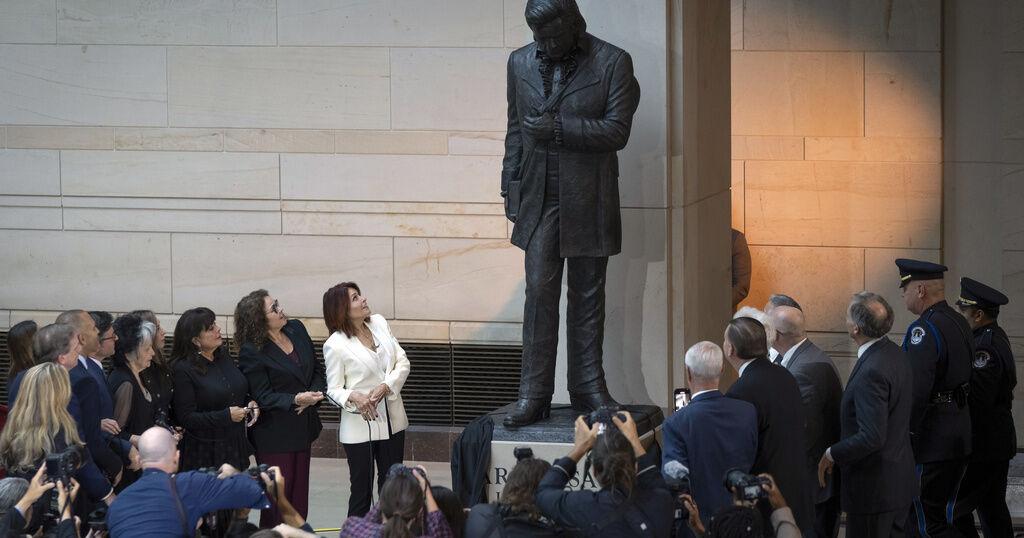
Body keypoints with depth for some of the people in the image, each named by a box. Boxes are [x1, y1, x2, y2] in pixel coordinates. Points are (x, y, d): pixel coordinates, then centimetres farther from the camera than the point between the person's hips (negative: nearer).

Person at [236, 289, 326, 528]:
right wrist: (296, 400, -30)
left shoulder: (296, 329, 3)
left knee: (299, 500, 10)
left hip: (302, 428, 6)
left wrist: (313, 396, -9)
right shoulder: (251, 352, -16)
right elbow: (263, 397, -15)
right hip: (275, 435, -6)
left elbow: (317, 370, 10)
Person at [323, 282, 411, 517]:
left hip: (392, 420, 5)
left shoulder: (379, 323, 2)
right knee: (362, 491, 1)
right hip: (361, 425, -5)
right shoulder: (335, 345, -12)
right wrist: (354, 397, -29)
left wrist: (385, 387, -15)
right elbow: (334, 389, -8)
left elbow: (402, 362, 2)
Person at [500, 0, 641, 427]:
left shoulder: (612, 63, -5)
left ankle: (588, 389, 14)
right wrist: (509, 187, 9)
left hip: (588, 199, -2)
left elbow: (616, 131, -10)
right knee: (539, 292, -3)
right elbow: (516, 130, 14)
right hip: (538, 196, 2)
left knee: (587, 296, 6)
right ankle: (533, 395, -2)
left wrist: (557, 128, -19)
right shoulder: (521, 63, 7)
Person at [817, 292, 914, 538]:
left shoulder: (871, 372, -26)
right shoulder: (895, 354, 5)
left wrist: (832, 454, -14)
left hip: (874, 487, -10)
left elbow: (872, 437, -28)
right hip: (899, 479, 10)